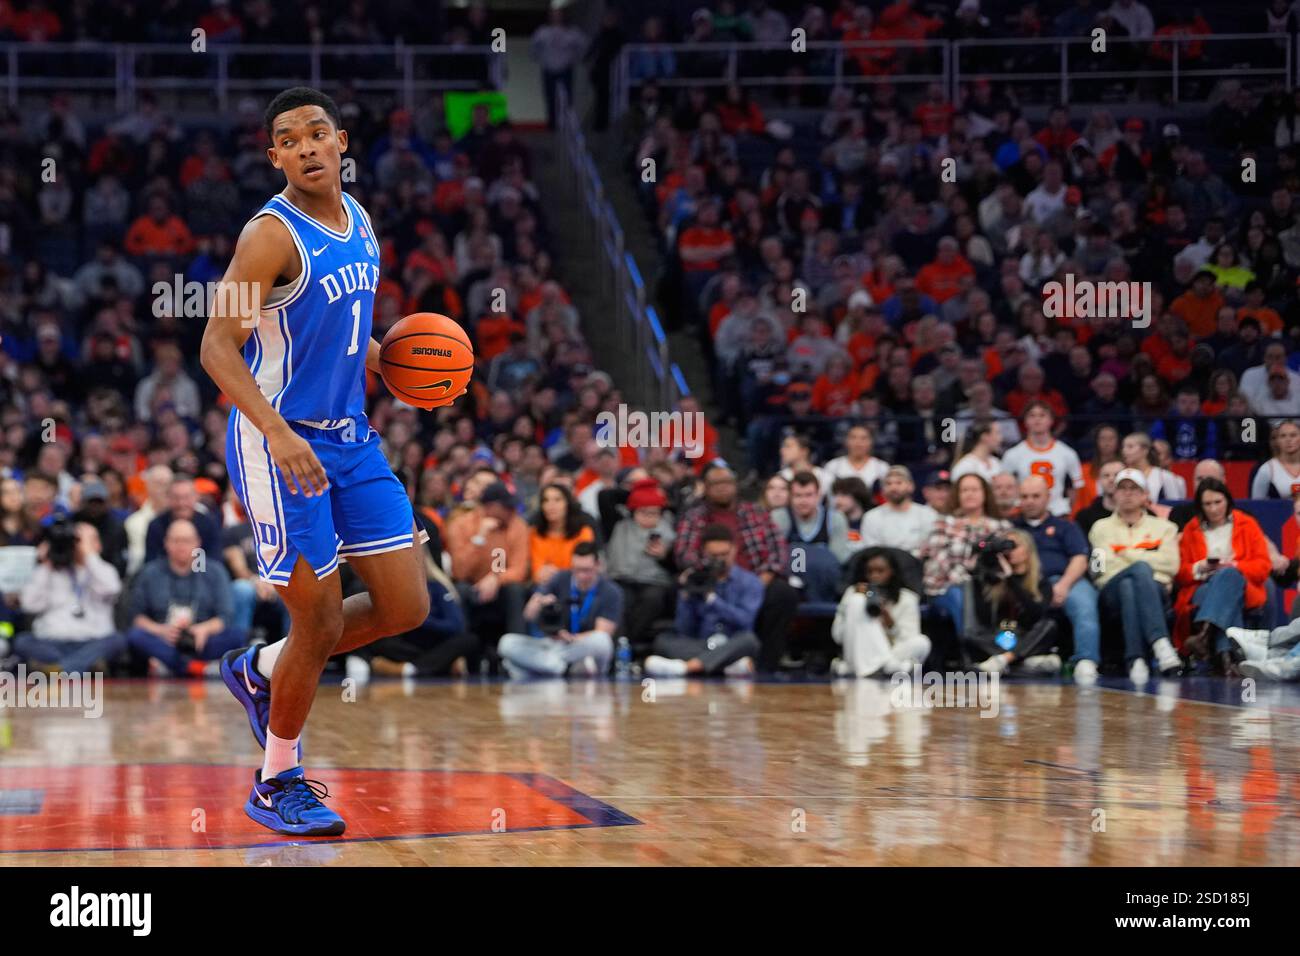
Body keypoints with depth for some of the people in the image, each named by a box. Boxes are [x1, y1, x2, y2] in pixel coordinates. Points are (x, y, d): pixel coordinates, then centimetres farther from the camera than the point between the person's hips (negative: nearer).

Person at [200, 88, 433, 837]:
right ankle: (278, 783, 17)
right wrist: (277, 431, -34)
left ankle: (262, 671, 27)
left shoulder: (359, 222, 8)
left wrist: (385, 360, 7)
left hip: (352, 438, 8)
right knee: (321, 621, -4)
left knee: (406, 607, 5)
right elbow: (218, 346, -22)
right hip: (281, 444, -8)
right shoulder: (273, 234, -16)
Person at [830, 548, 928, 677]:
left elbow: (907, 641, -3)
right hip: (860, 655, -1)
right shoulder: (853, 592, 8)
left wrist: (887, 616, -18)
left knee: (922, 642, -30)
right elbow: (838, 637, -1)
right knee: (857, 601, -19)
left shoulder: (907, 598, 8)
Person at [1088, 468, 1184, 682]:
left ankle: (1135, 659, -57)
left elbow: (1170, 564, 6)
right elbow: (1104, 568, 6)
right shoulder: (1102, 528, 25)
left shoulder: (1164, 527, 26)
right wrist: (1146, 559, 2)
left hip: (1155, 592, 1)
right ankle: (1161, 643, -57)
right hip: (1112, 593, 0)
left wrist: (1127, 554, 6)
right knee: (1141, 569, -39)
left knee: (1130, 585, -40)